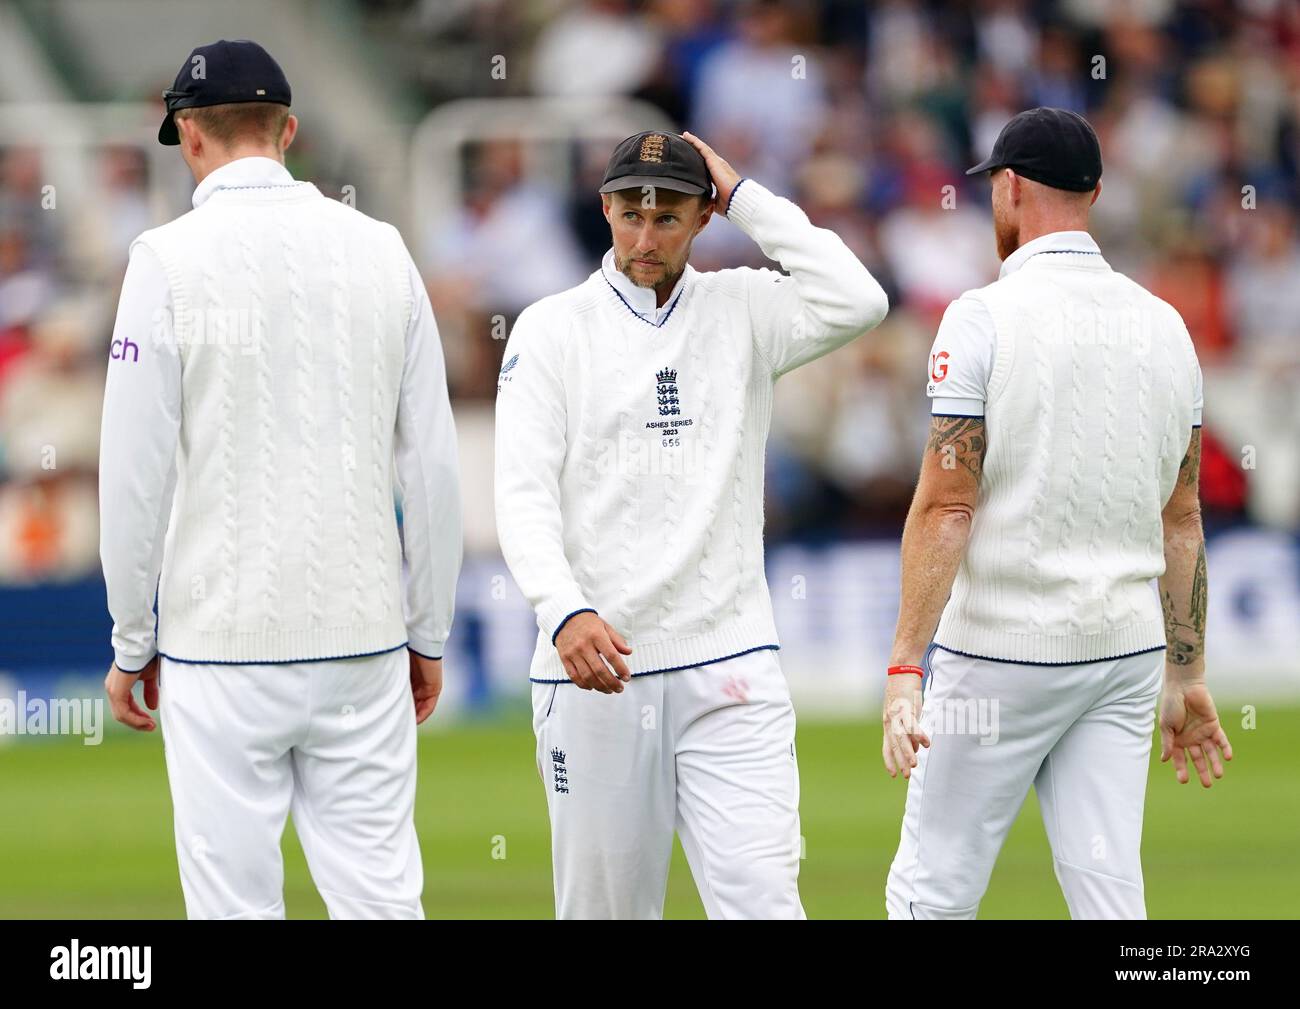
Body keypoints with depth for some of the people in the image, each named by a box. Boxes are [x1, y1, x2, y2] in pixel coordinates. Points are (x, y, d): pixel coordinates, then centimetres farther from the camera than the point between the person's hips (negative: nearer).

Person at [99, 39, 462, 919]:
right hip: (362, 641, 3)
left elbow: (136, 473, -6)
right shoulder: (381, 251, 5)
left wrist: (132, 646, 4)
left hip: (221, 648, -3)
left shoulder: (170, 259, -5)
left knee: (235, 901, 0)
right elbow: (433, 465, 6)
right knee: (380, 894, 5)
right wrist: (430, 637, 14)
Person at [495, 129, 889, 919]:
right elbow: (525, 494, -7)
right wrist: (566, 611, -25)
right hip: (592, 668, -1)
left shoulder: (741, 312, 9)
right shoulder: (553, 329, 3)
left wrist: (746, 196, -3)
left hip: (727, 673, 1)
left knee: (760, 896, -11)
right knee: (604, 904, 4)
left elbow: (855, 304, -11)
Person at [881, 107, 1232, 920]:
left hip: (1000, 651, -5)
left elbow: (945, 508, -15)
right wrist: (1186, 678, 18)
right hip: (1129, 646, 6)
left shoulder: (985, 317, -9)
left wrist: (904, 671, -16)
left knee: (933, 888, 2)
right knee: (1108, 891, 4)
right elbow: (1182, 519, 12)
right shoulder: (1165, 326, 8)